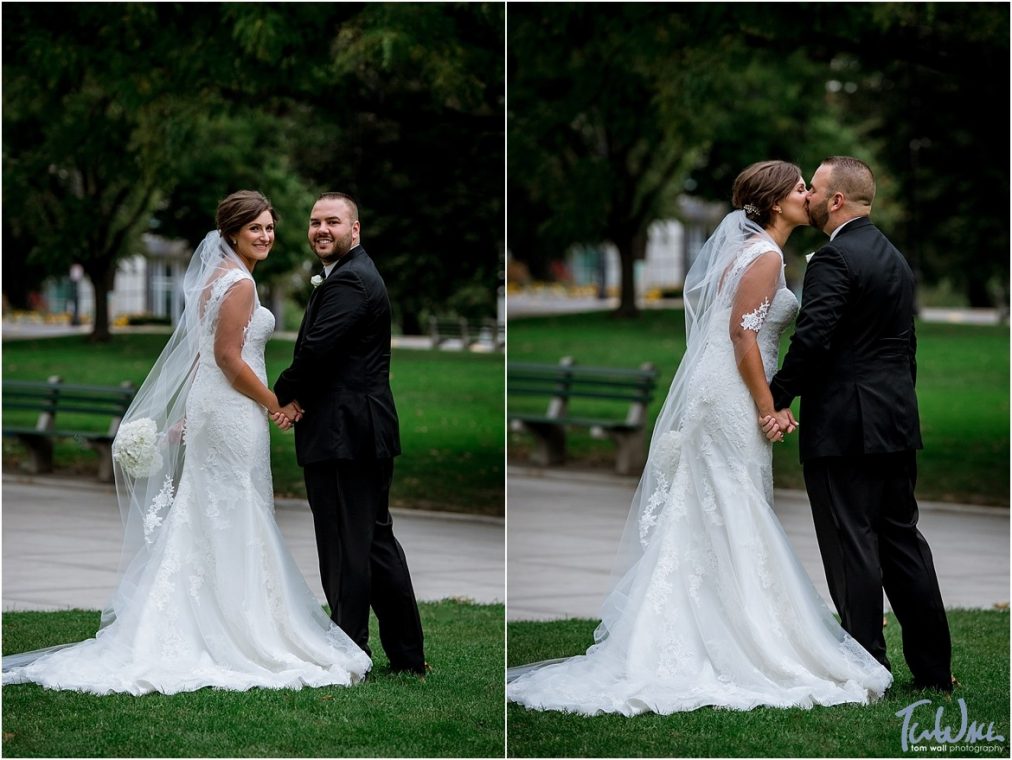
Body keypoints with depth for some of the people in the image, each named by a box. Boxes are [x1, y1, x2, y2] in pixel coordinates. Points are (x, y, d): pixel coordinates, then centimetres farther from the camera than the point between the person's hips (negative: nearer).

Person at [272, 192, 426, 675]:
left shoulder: (348, 282, -16)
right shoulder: (355, 274, 19)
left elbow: (317, 350, -22)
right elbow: (320, 351, 15)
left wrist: (283, 394, -5)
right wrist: (300, 397, -2)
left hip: (343, 436, -11)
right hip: (368, 435, 11)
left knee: (345, 551, -6)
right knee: (378, 541, 15)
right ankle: (407, 657, 21)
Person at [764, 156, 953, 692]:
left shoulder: (835, 258, -13)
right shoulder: (895, 259, 16)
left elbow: (813, 336, -23)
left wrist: (780, 397, -18)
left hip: (844, 426, -9)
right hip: (897, 424, 9)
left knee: (851, 546, -3)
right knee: (901, 538, 14)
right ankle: (933, 668, 17)